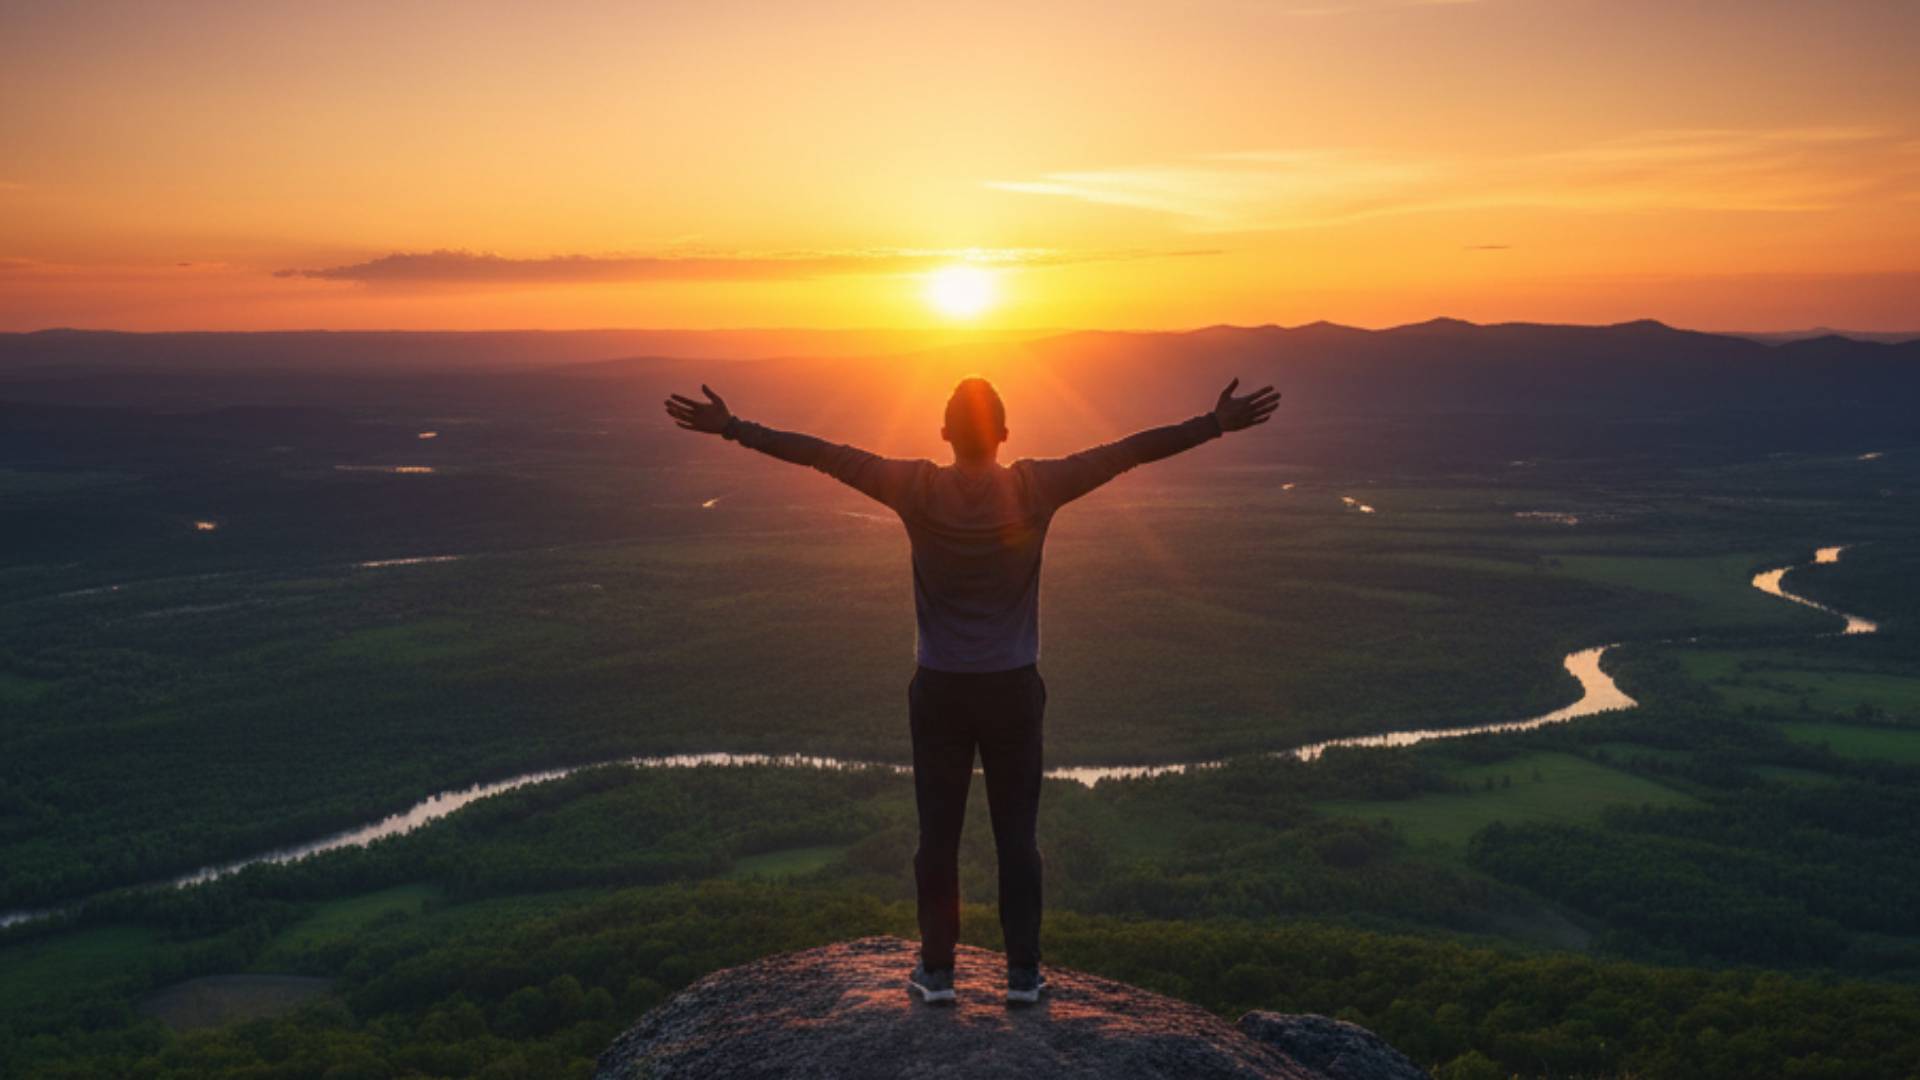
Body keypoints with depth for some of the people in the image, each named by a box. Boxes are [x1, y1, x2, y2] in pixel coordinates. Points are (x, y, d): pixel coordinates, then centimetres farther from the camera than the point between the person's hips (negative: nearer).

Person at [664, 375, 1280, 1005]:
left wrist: (731, 428, 2)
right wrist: (1219, 423, 0)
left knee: (939, 834, 10)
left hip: (940, 691, 0)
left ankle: (936, 970, 19)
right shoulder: (1035, 488, -9)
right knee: (1017, 835, 9)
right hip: (1014, 689, 0)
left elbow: (820, 453, -5)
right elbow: (1129, 452, -5)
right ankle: (1023, 973, 16)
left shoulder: (918, 490, -9)